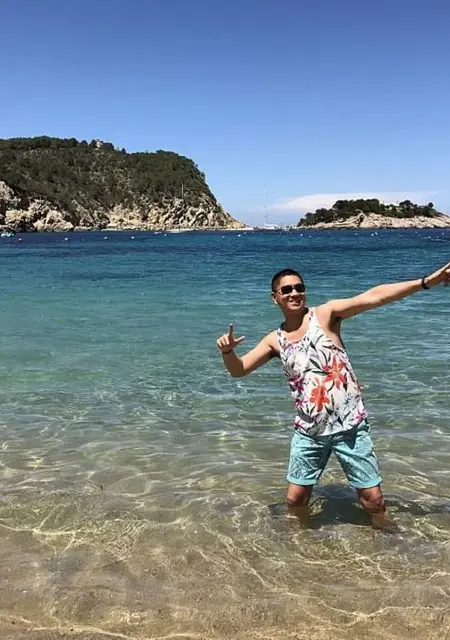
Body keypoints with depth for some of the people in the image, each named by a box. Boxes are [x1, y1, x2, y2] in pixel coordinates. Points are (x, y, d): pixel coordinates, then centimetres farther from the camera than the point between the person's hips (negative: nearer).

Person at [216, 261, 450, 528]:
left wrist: (427, 281, -24)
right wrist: (227, 351, -17)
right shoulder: (275, 340, 6)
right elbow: (239, 369, 7)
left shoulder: (326, 314, -5)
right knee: (295, 499, 11)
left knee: (373, 498, 3)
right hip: (309, 431, 3)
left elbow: (374, 297, -16)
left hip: (350, 425, -3)